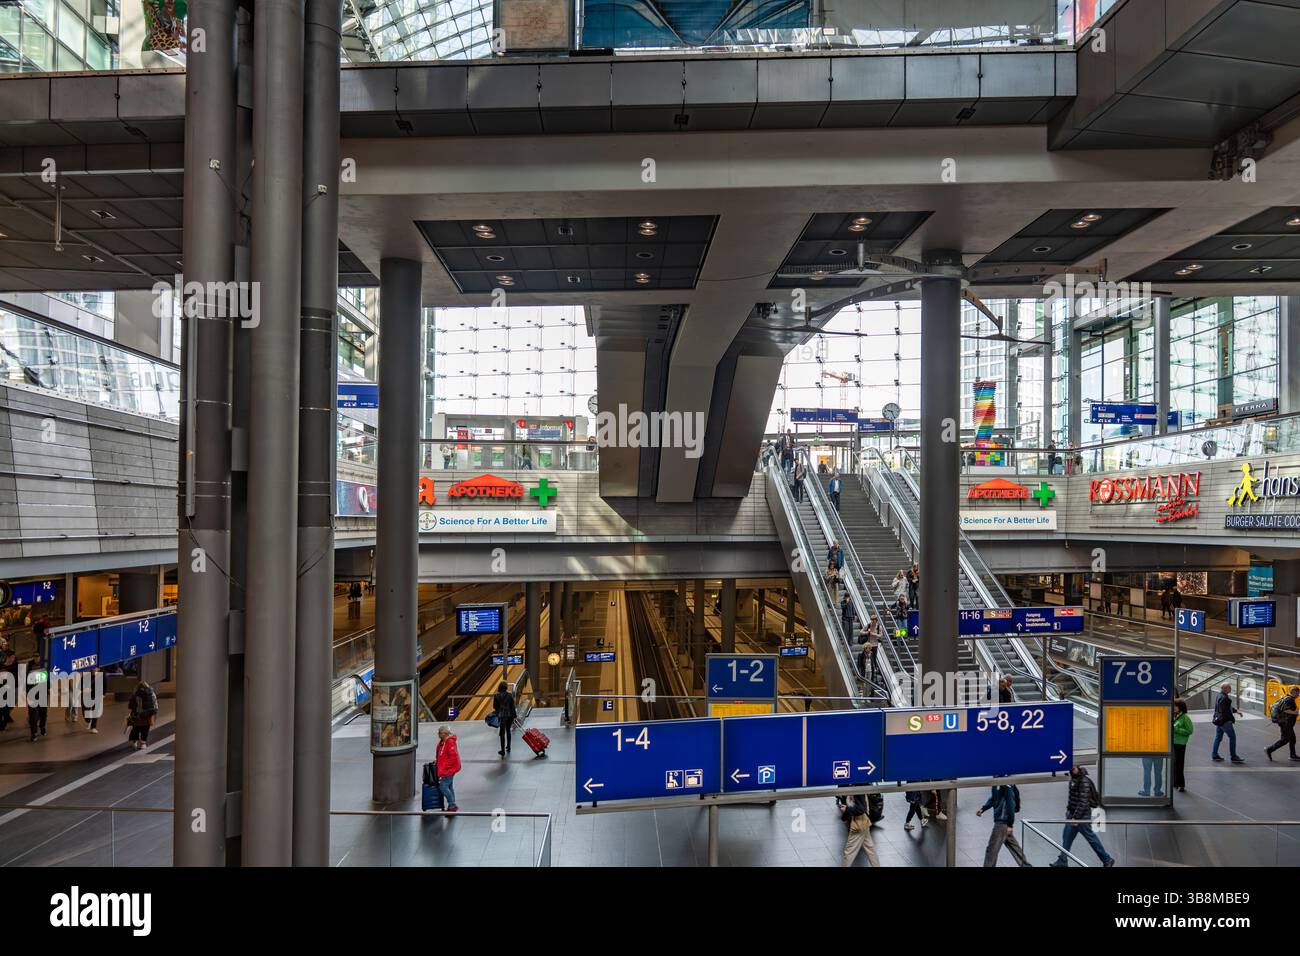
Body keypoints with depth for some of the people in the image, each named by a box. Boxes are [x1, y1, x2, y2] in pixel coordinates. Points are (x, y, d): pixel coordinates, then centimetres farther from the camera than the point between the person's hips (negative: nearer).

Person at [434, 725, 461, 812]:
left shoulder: (450, 742, -20)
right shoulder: (442, 742, 11)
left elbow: (453, 756, -24)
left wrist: (445, 766, -20)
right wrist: (437, 760, 9)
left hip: (448, 769, -10)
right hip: (446, 769, 10)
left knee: (443, 786, -11)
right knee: (449, 786, 14)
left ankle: (452, 805, -5)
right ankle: (452, 806, 22)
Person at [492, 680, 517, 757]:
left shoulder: (496, 695, -7)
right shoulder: (510, 695, -4)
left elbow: (494, 707, -1)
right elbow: (513, 707, -3)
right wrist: (513, 717, 3)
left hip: (501, 716, -2)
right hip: (509, 715, 2)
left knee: (502, 734, 3)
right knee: (508, 731, 21)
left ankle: (503, 751, 2)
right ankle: (508, 748, 30)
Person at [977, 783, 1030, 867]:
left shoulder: (1007, 787, -19)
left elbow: (1011, 804, -19)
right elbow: (993, 798, 16)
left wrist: (1010, 825, -17)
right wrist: (982, 809, 3)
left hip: (1003, 823, -9)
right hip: (1000, 820, 9)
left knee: (992, 849, -3)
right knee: (1013, 847, 17)